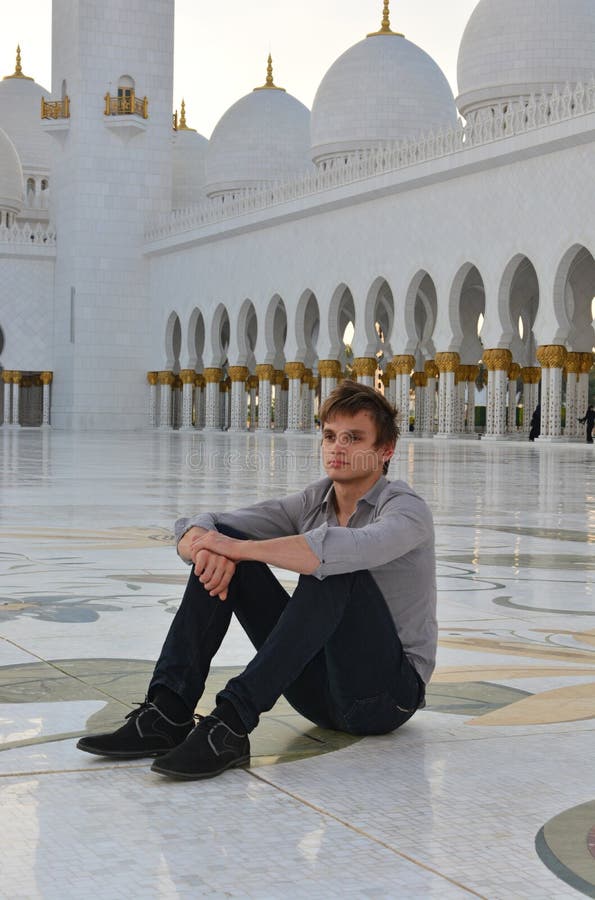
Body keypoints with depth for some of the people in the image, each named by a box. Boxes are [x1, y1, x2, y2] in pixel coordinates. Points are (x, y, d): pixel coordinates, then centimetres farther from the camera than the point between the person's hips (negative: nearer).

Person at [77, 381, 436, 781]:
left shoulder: (406, 510, -13)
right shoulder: (312, 502, 6)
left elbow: (341, 549, -38)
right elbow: (201, 528, -2)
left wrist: (240, 547, -28)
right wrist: (208, 549, -27)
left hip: (387, 691, -6)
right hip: (318, 685, 6)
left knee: (335, 567, -33)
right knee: (222, 558, -9)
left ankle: (231, 723, -38)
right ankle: (168, 712, -21)